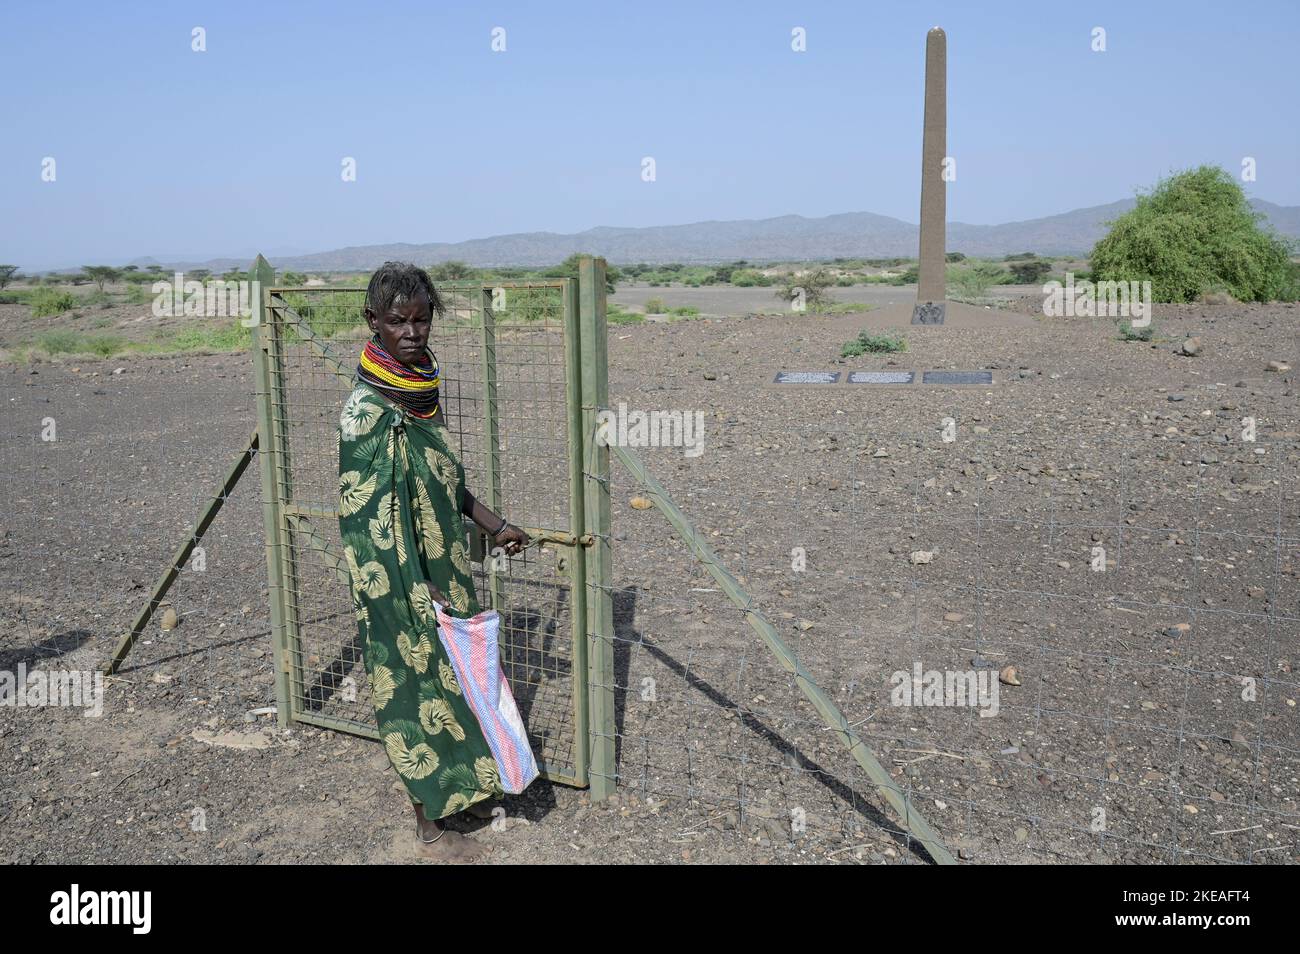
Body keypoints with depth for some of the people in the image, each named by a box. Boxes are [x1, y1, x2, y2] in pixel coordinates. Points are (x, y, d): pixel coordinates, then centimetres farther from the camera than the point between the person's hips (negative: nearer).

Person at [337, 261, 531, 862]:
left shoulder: (421, 389, 5)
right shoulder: (367, 411, -21)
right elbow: (372, 519, -22)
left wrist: (495, 526, 16)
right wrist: (423, 598, -23)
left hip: (442, 572, 8)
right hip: (402, 585, -8)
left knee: (451, 675, 20)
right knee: (418, 684, 5)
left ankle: (463, 788, 40)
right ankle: (431, 826, 23)